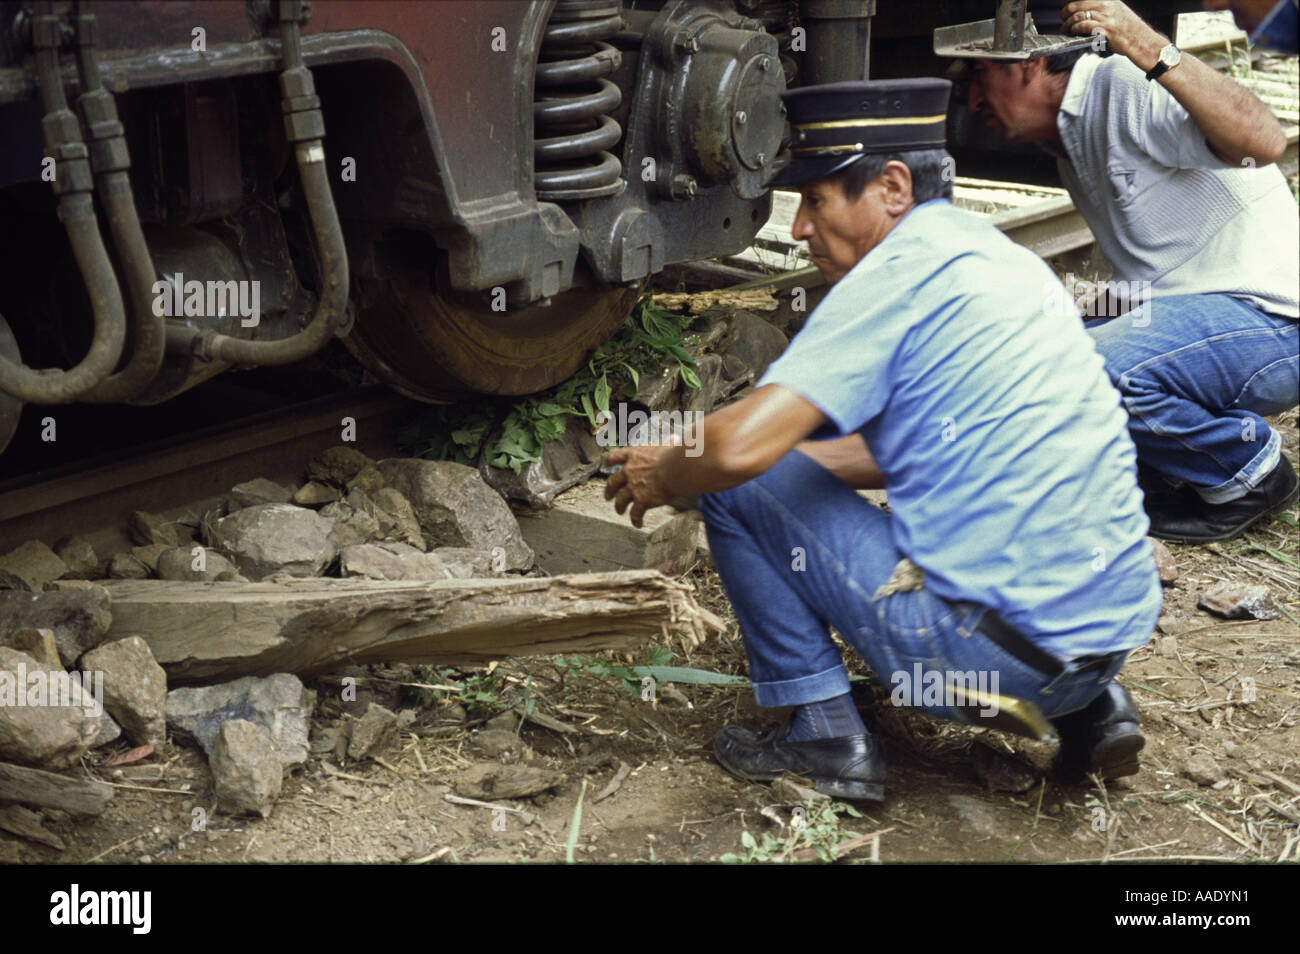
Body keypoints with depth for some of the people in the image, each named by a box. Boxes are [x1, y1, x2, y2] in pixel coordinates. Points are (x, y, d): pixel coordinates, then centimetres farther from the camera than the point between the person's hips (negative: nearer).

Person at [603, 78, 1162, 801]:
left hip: (995, 646, -9)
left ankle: (827, 740, 6)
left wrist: (663, 480, 5)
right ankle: (1090, 706, 17)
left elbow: (742, 448, -18)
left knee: (737, 489, 1)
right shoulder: (1004, 257, 16)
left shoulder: (903, 267, -11)